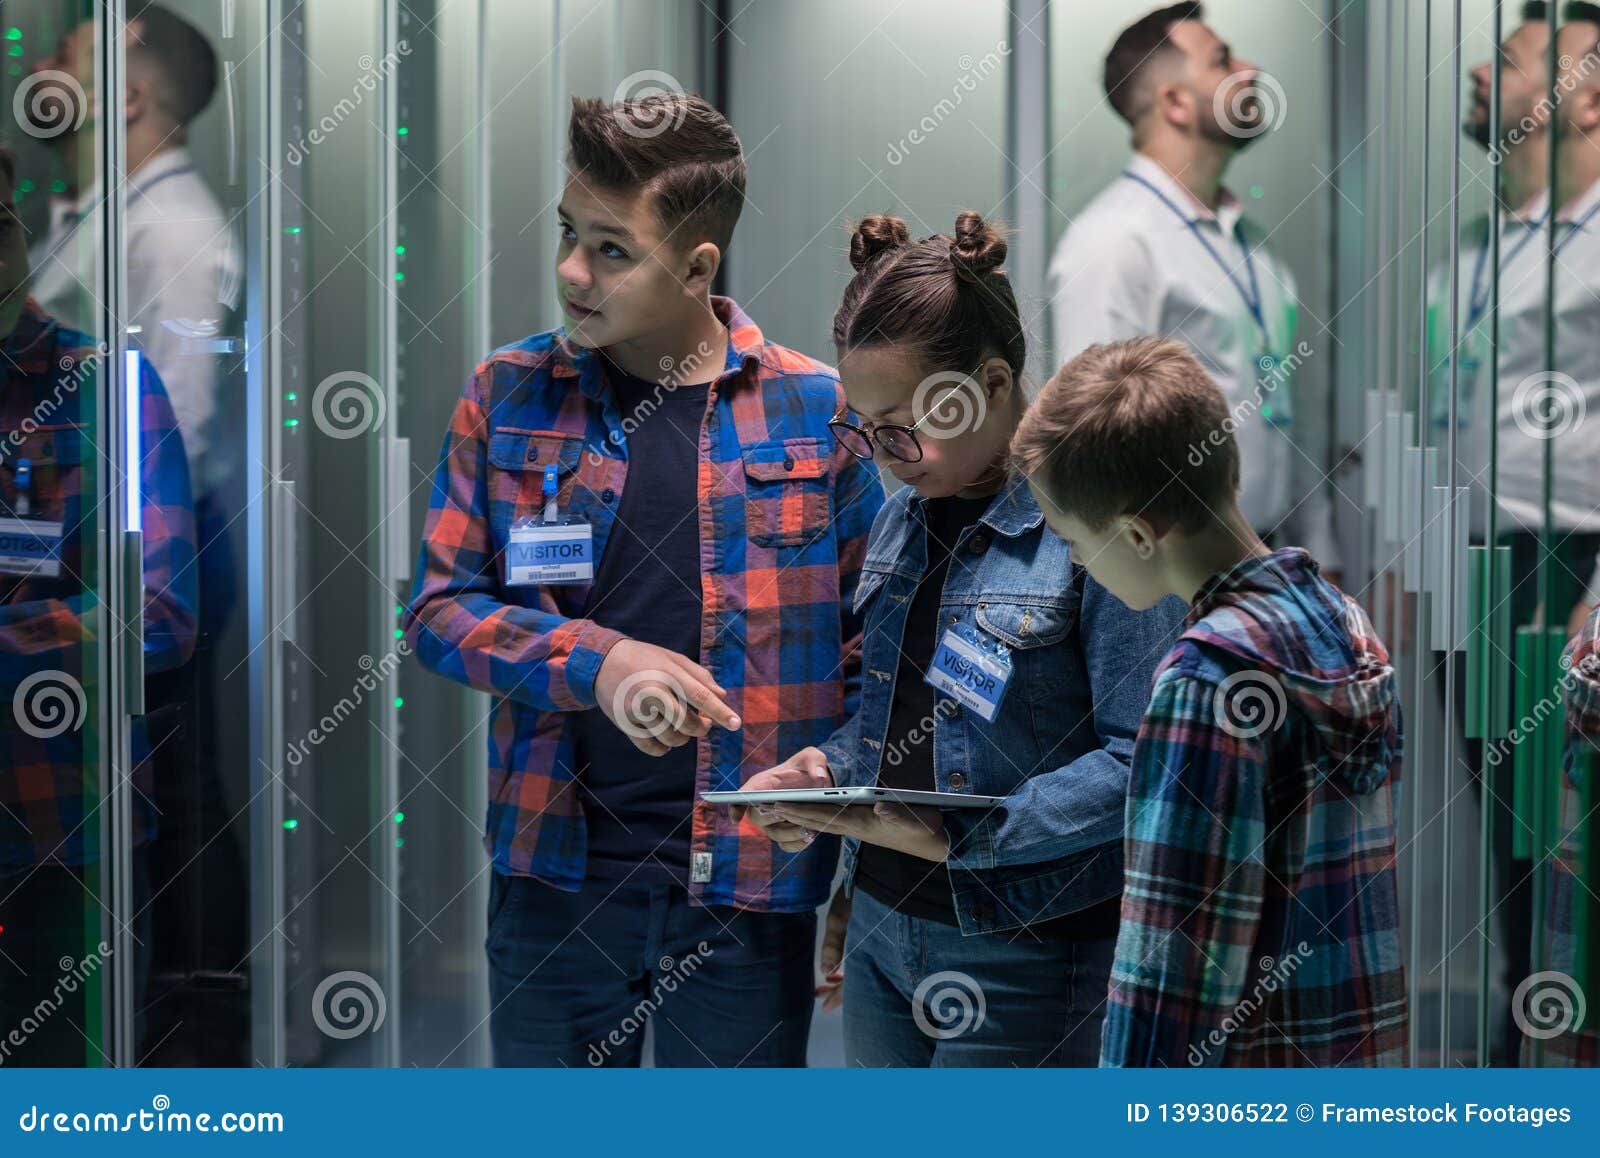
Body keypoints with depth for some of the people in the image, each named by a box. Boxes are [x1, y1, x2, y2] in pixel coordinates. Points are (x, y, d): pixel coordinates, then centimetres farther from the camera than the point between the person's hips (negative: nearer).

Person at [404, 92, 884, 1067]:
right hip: (557, 867, 1)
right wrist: (597, 662, -16)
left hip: (751, 882, -1)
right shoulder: (509, 394, 2)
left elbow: (870, 644, 4)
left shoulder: (816, 411, -1)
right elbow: (441, 608, 2)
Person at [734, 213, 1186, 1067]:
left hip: (1019, 957, -7)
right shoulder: (902, 519, 11)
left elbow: (1137, 761, -17)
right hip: (881, 930, 7)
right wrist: (825, 771, 1)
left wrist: (960, 836, -22)